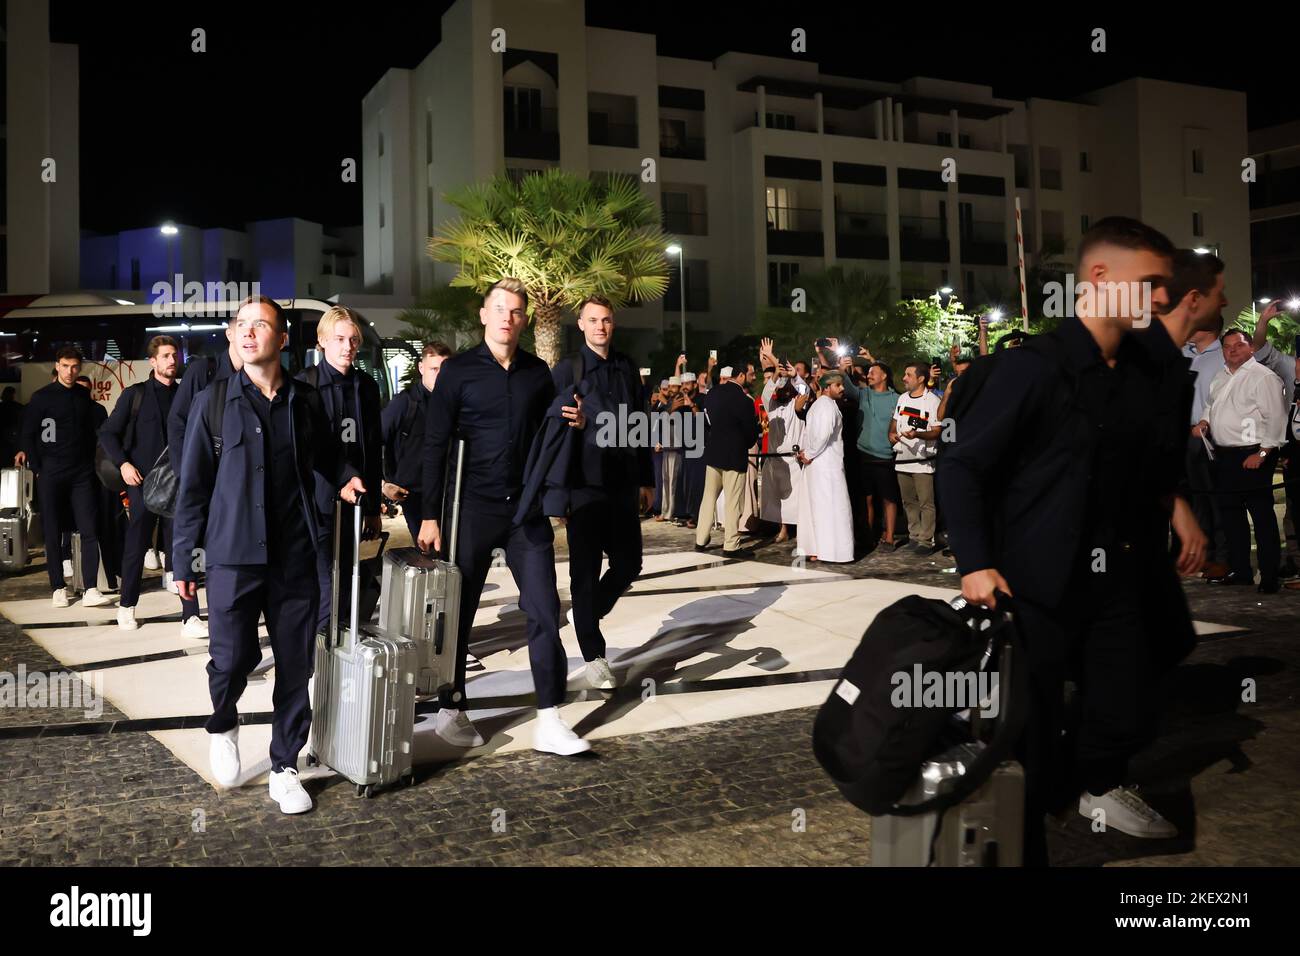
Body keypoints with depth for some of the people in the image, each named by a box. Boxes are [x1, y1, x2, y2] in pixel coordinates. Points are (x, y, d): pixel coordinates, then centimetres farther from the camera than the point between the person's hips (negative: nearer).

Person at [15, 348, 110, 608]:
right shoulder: (42, 397, 0)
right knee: (52, 533, 2)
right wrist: (37, 469, -6)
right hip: (51, 475, -2)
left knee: (89, 530, -6)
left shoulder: (84, 396, 10)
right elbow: (27, 435, 0)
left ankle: (91, 590, -8)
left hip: (82, 474, 2)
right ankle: (58, 588, 11)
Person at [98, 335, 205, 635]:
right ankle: (127, 606, 28)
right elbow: (108, 433, 3)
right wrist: (122, 463, -9)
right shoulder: (135, 394, 1)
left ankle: (190, 617, -5)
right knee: (136, 546, 8)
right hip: (144, 482, -1)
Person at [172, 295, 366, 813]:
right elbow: (193, 485, 2)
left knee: (295, 667, 6)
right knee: (232, 659, -3)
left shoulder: (307, 401, 5)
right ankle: (223, 726, 31)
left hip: (295, 557, 2)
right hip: (233, 556, -2)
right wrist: (184, 559, 1)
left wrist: (347, 477, 2)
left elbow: (327, 455, 23)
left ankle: (285, 768, 22)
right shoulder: (213, 401, -1)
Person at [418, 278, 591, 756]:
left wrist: (574, 423, -6)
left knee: (544, 612, -1)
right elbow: (435, 446, -4)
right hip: (473, 507, -3)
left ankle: (549, 722, 5)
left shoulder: (538, 372, 8)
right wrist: (431, 515, -9)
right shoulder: (459, 370, -3)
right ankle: (450, 710, 24)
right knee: (459, 612, 7)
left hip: (527, 509, 3)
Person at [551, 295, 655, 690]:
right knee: (586, 570, 3)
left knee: (628, 564, 9)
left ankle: (586, 615, 35)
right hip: (584, 485, -4)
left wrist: (646, 480, 12)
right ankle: (594, 657, 14)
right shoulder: (565, 372, -2)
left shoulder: (627, 369, 9)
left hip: (623, 484, 4)